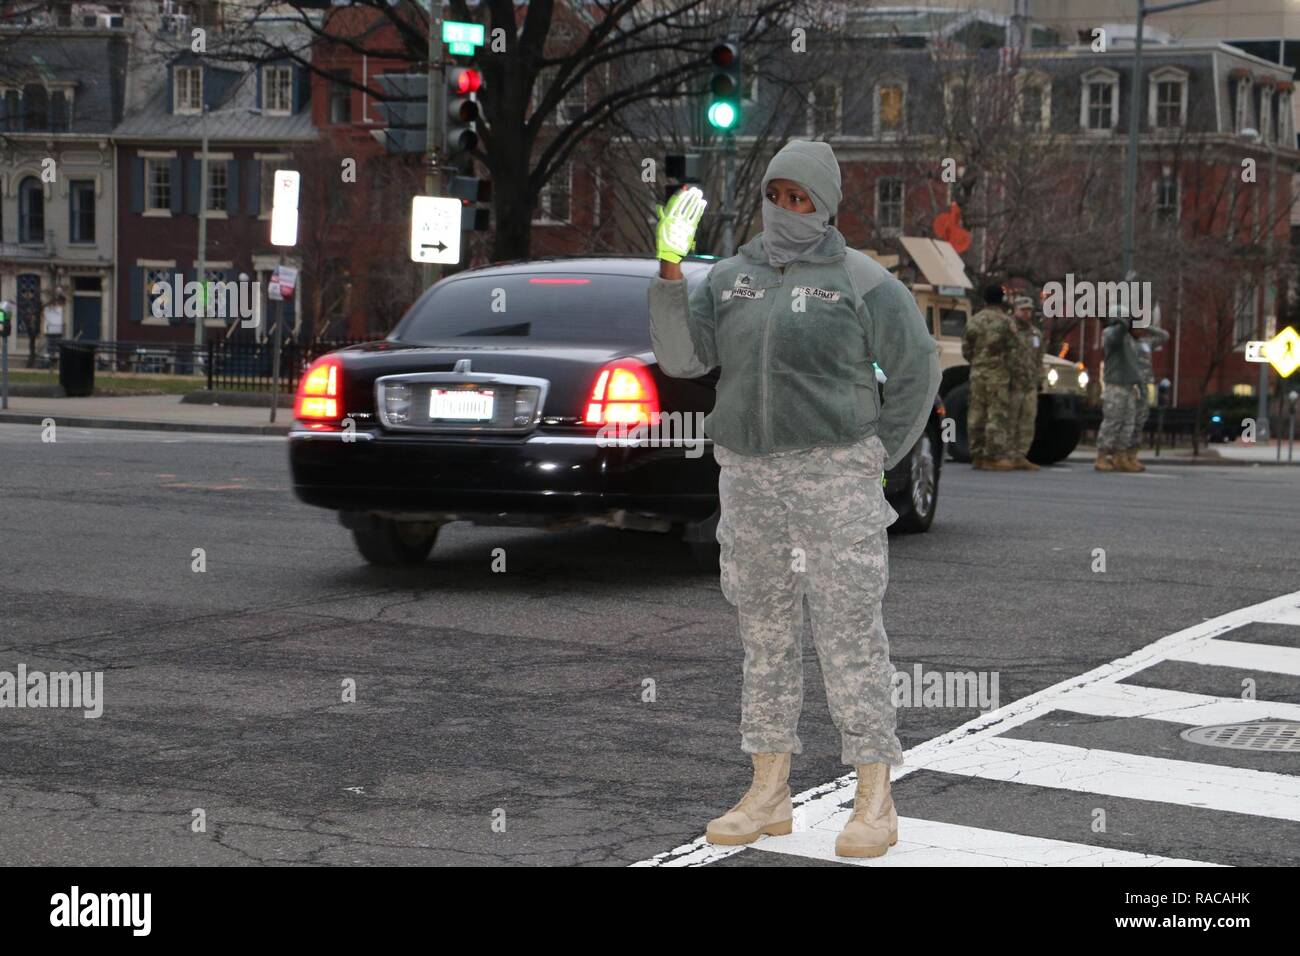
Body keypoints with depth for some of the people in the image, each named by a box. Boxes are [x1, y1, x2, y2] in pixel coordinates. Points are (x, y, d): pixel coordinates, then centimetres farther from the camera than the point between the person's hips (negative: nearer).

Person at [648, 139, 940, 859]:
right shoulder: (731, 278, 10)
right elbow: (682, 356, 0)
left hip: (834, 474, -5)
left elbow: (917, 367, 2)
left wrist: (878, 458, -1)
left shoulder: (860, 280, -2)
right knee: (764, 633, 9)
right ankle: (768, 793, 18)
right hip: (748, 476, 5)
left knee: (850, 630, -6)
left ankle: (874, 800, -1)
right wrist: (670, 268, -11)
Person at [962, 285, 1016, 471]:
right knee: (998, 414, -3)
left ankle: (977, 455, 10)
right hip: (997, 373, -5)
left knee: (976, 414, 8)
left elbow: (966, 350, 9)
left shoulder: (974, 321, 7)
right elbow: (1011, 351, -8)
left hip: (977, 372, 5)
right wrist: (1010, 370, 3)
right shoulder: (1005, 321, -7)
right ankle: (993, 457, -7)